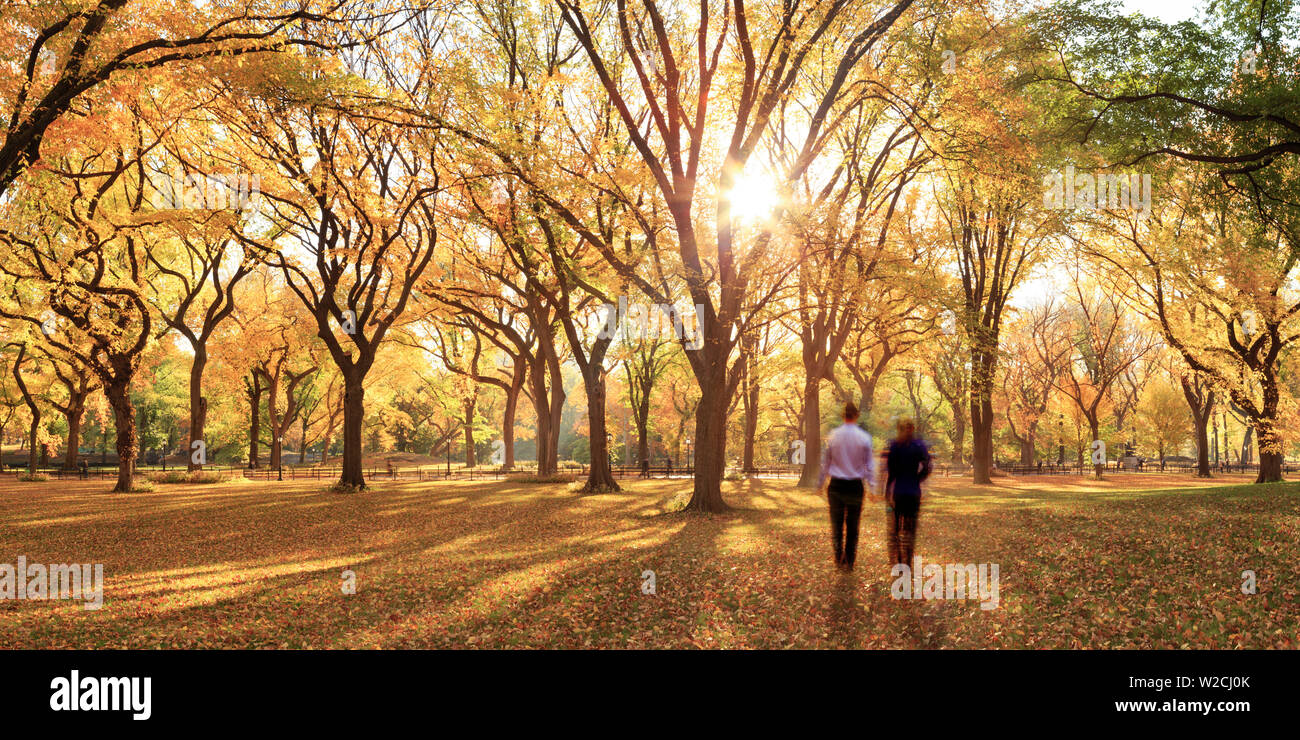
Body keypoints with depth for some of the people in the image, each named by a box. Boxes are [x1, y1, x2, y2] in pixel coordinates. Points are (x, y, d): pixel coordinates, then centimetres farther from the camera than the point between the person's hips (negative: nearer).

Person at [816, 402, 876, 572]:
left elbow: (825, 462, 3)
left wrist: (820, 484, 12)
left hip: (836, 486, 0)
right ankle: (849, 562, 13)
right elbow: (869, 464, -2)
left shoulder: (833, 436, -4)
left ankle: (838, 558, 2)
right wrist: (872, 487, 4)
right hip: (855, 486, 0)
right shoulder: (864, 438, -5)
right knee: (853, 526, 10)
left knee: (837, 523, 10)